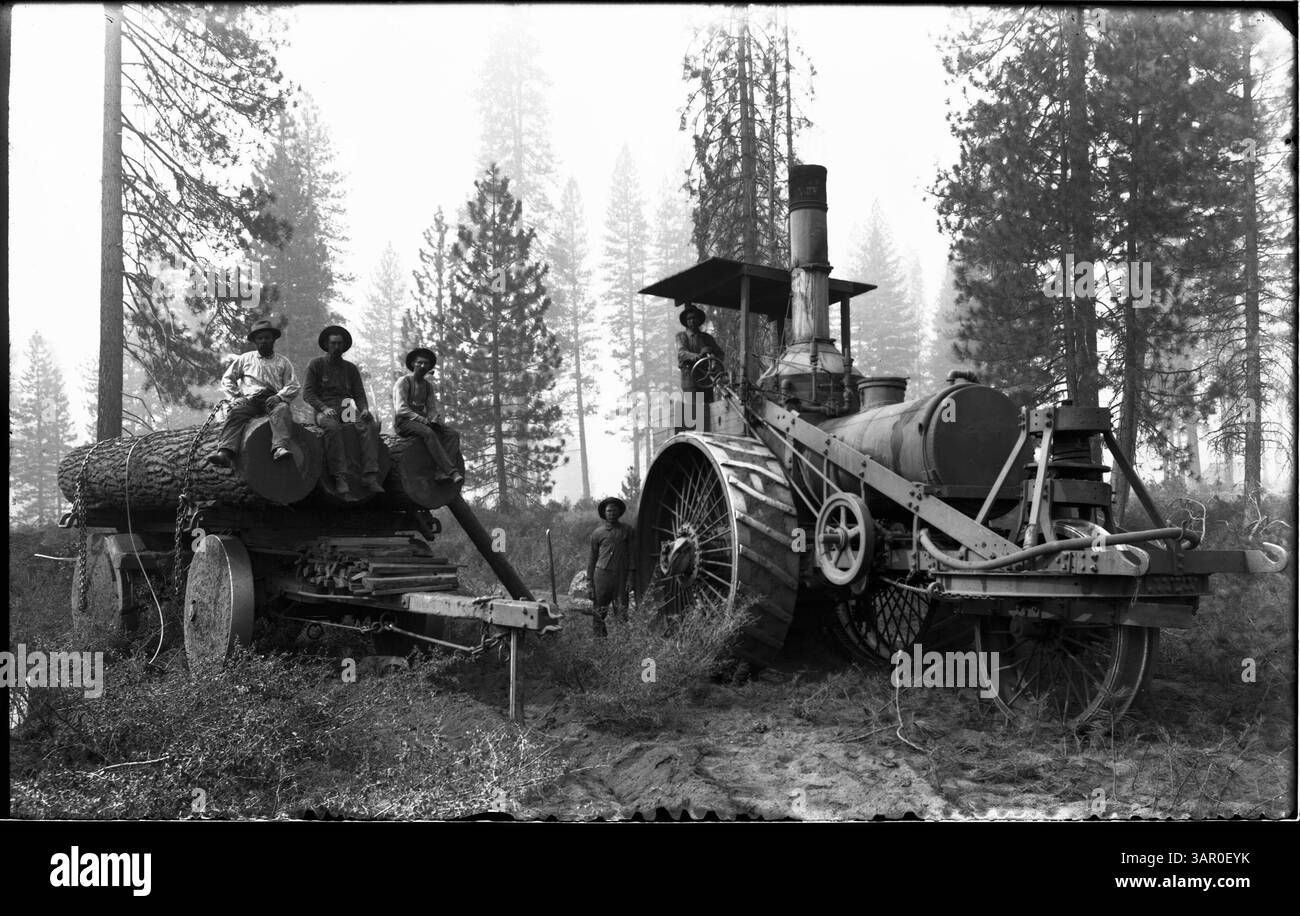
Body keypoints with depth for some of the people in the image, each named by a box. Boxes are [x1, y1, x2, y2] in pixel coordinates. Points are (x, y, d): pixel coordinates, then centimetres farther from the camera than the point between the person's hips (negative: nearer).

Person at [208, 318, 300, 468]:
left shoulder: (283, 362, 20)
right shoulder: (245, 359, 23)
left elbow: (293, 387, 11)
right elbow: (227, 379, 21)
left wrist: (279, 396, -8)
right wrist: (238, 395, 3)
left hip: (273, 399, -1)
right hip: (249, 399, 1)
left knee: (282, 409, -35)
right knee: (236, 412, -31)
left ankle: (280, 448, -58)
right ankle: (225, 452, -51)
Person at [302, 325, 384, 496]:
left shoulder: (351, 369, 19)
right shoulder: (316, 365, 8)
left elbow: (359, 395, 14)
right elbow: (307, 393, 1)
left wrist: (364, 409, -8)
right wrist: (324, 408, -16)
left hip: (346, 410, 3)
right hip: (323, 411, -3)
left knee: (371, 425, -28)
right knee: (333, 427, -39)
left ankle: (370, 476, -37)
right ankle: (340, 478, -41)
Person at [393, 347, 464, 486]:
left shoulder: (428, 386, 18)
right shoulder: (403, 382, -3)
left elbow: (432, 408, 16)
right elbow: (401, 409, -14)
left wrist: (435, 420, -9)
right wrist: (423, 420, -21)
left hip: (423, 422, 7)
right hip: (404, 422, -7)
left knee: (453, 434, -17)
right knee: (428, 433, -37)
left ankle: (441, 471, -36)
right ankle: (452, 471, -44)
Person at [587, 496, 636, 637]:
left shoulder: (627, 530, 9)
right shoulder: (597, 533, 10)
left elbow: (632, 554, 7)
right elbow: (592, 558, 14)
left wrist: (630, 577, -2)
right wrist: (590, 580, 9)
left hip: (621, 576, 0)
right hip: (601, 574, 0)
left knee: (621, 611, -4)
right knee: (599, 611, -1)